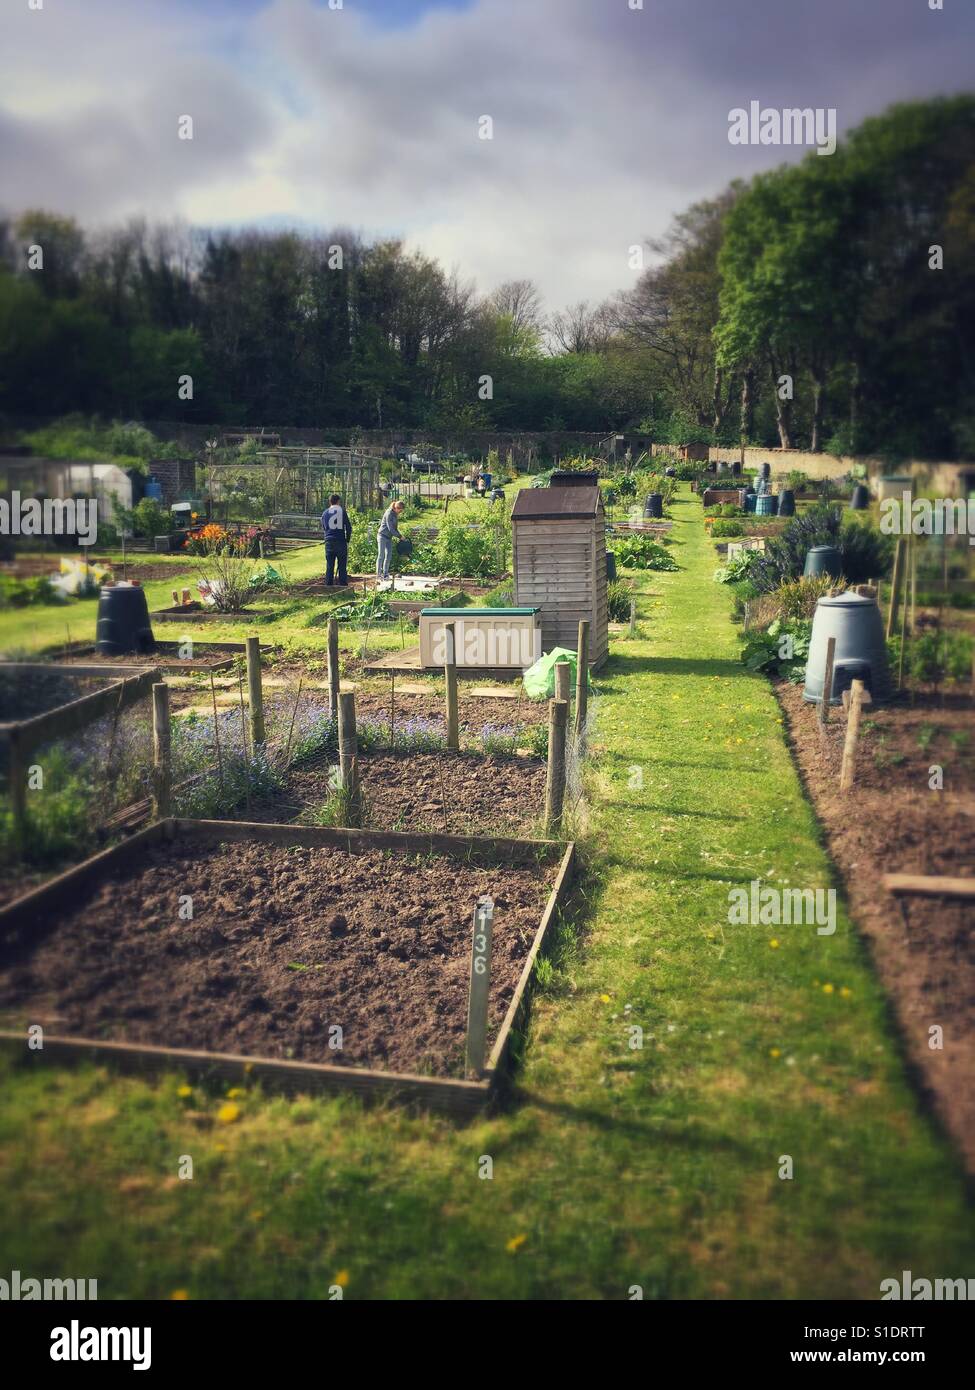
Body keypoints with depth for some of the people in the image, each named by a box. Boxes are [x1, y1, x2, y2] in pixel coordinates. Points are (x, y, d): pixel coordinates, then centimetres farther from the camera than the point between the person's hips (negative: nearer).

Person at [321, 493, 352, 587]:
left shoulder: (325, 512, 9)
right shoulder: (342, 511, 0)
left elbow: (323, 527, 18)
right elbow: (348, 527, 0)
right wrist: (347, 540, 10)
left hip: (329, 541, 3)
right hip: (341, 541, -3)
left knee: (329, 565, 7)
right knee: (342, 565, 3)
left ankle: (328, 584, 6)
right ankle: (343, 584, 1)